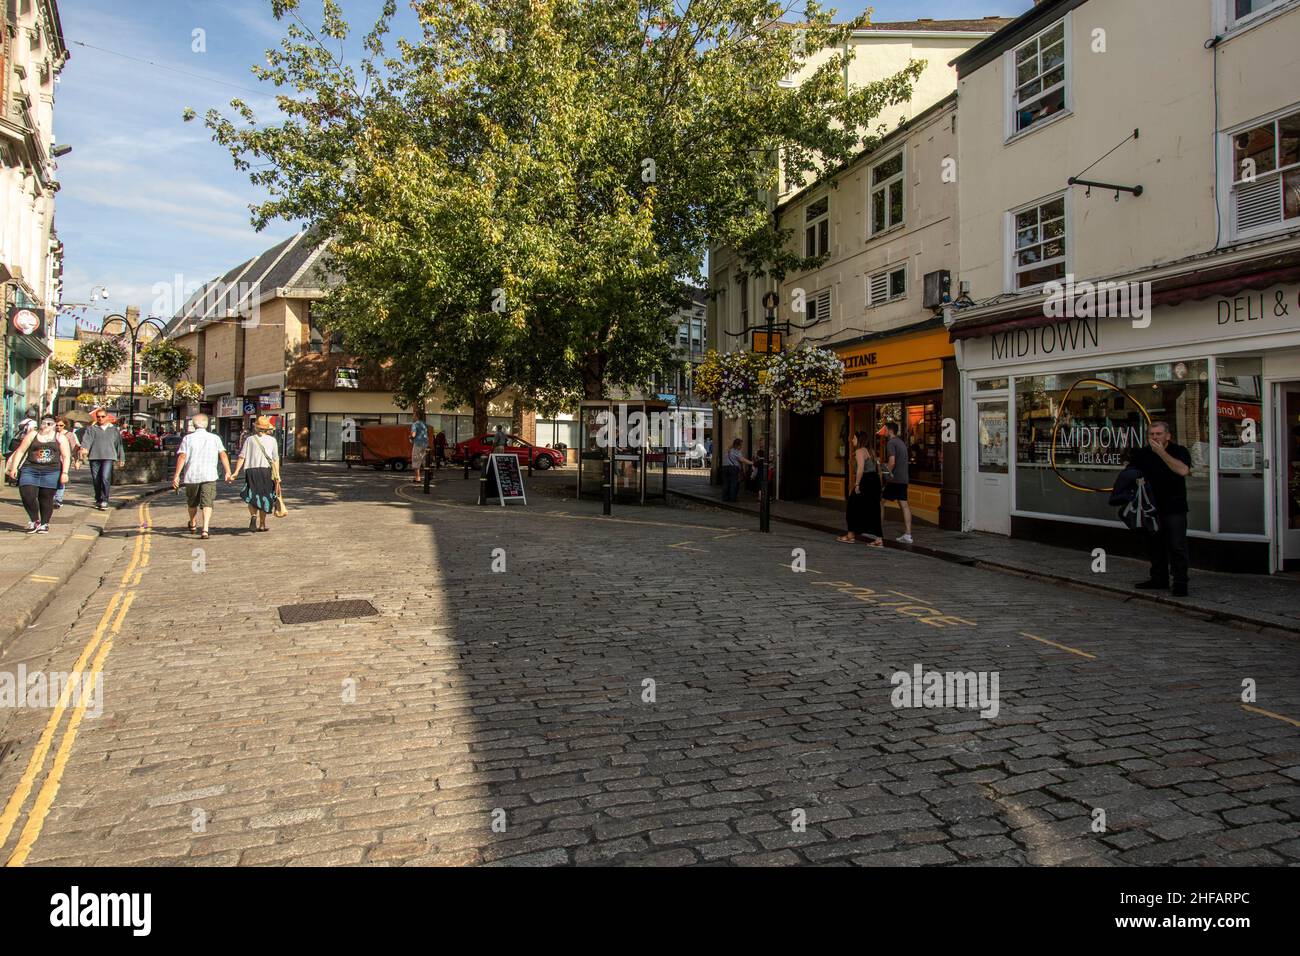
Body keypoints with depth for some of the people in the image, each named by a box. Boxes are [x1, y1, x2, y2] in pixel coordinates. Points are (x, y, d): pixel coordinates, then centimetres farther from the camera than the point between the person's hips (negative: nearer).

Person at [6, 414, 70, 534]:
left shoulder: (60, 438, 9)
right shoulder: (32, 435, 10)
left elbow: (65, 457, 4)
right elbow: (20, 451, 9)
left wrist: (64, 473, -5)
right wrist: (14, 467, 1)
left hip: (51, 471, -1)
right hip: (30, 470, 1)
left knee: (46, 499, 2)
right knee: (27, 495, -9)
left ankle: (44, 524, 15)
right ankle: (34, 520, 10)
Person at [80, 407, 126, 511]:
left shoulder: (114, 429, 15)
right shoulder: (91, 428, 12)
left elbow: (119, 444, 17)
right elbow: (86, 439, -5)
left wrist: (121, 458, 17)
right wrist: (84, 448, -26)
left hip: (108, 457, -2)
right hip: (94, 457, 2)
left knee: (105, 478, -17)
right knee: (96, 480, 5)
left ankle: (104, 500, -12)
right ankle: (98, 500, 18)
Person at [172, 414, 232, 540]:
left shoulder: (187, 438, 3)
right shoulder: (214, 438, 5)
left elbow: (182, 457, -6)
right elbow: (223, 455, -4)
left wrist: (176, 475, -8)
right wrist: (228, 472, -6)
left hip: (191, 475, 1)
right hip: (209, 475, -1)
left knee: (192, 502, 20)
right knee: (207, 503, -5)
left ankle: (193, 526, 40)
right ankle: (205, 529, -21)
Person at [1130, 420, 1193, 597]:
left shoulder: (1179, 451, -4)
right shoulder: (1141, 454, 8)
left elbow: (1183, 470, -24)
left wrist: (1161, 452, -22)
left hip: (1174, 508, -4)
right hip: (1152, 508, 5)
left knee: (1177, 546, -5)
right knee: (1155, 545, 11)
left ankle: (1180, 583, 0)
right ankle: (1159, 579, 22)